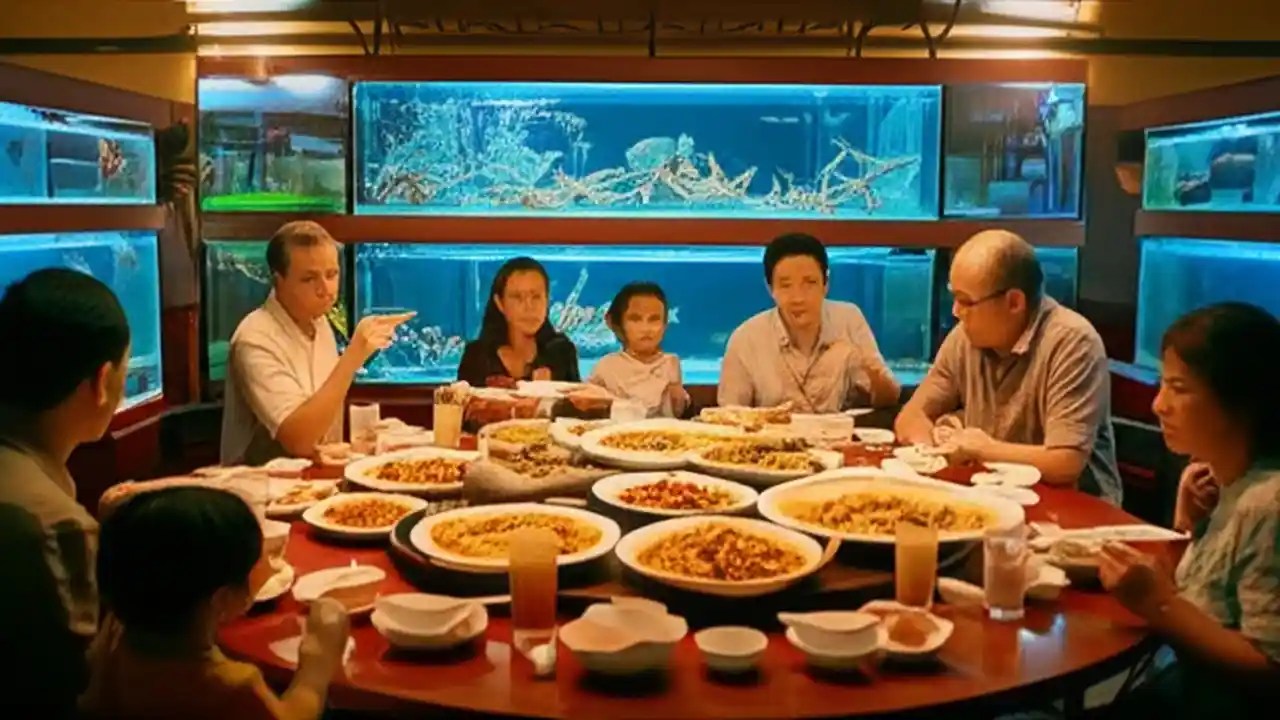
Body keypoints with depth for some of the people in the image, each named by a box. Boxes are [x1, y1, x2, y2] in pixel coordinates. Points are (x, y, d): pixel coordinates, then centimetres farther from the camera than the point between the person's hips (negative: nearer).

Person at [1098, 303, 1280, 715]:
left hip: (1234, 700, -8)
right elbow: (1207, 596, 7)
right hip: (1193, 683, 8)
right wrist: (1191, 527, -6)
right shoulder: (1228, 480, 2)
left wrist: (1160, 605, -28)